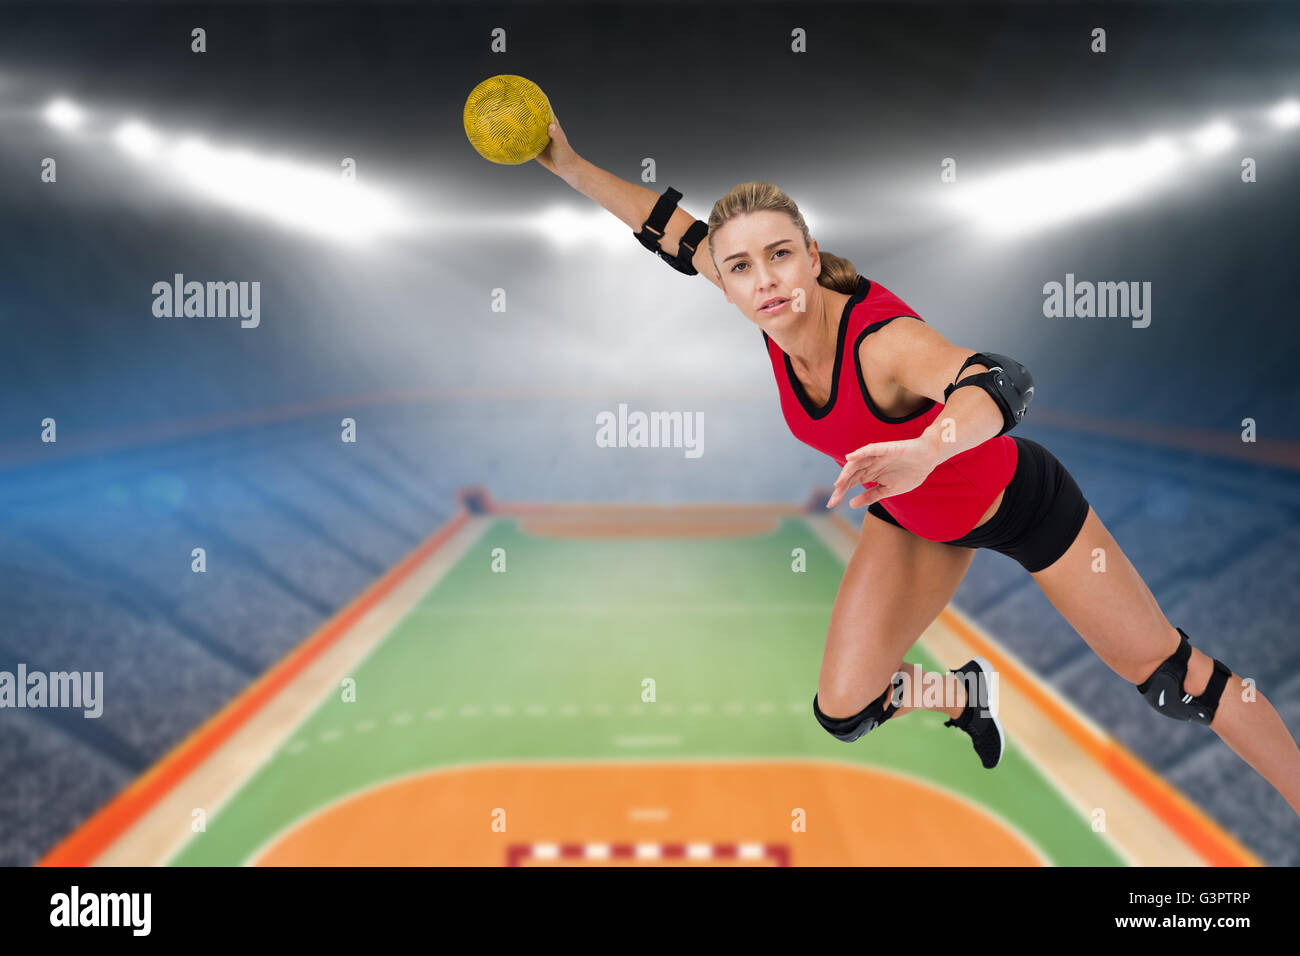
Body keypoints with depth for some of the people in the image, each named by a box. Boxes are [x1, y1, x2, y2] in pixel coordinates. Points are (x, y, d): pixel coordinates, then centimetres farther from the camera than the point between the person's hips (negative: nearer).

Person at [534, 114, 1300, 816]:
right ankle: (970, 696, 35)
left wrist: (924, 450, -82)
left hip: (1020, 501, -6)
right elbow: (675, 229, -4)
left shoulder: (884, 340, -41)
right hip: (913, 518, 6)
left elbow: (1005, 383, -61)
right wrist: (570, 165, -7)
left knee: (1167, 674, 4)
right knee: (843, 713, 3)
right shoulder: (778, 308, -22)